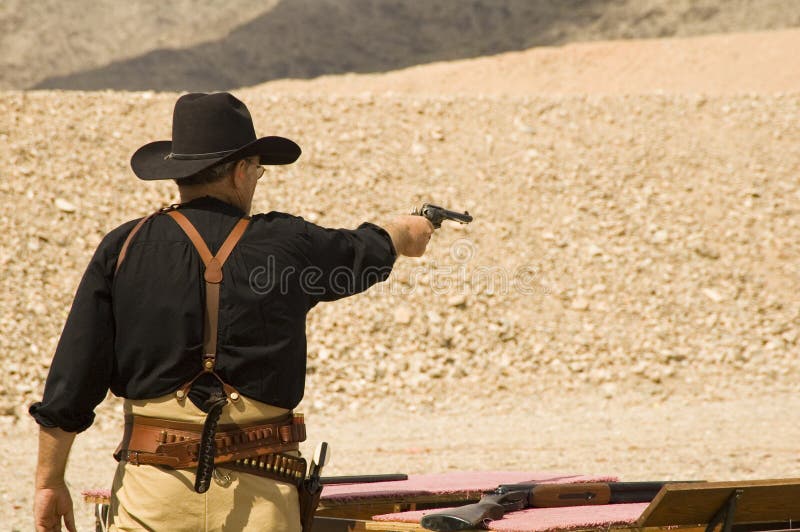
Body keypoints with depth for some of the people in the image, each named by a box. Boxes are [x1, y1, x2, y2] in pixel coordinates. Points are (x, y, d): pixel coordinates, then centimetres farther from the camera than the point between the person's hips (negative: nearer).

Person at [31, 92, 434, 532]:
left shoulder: (123, 248, 0)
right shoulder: (285, 244, 1)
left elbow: (71, 379, -2)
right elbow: (363, 251, 24)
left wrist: (50, 481, 6)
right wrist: (404, 234, 47)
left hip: (151, 496, 1)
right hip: (255, 495, -1)